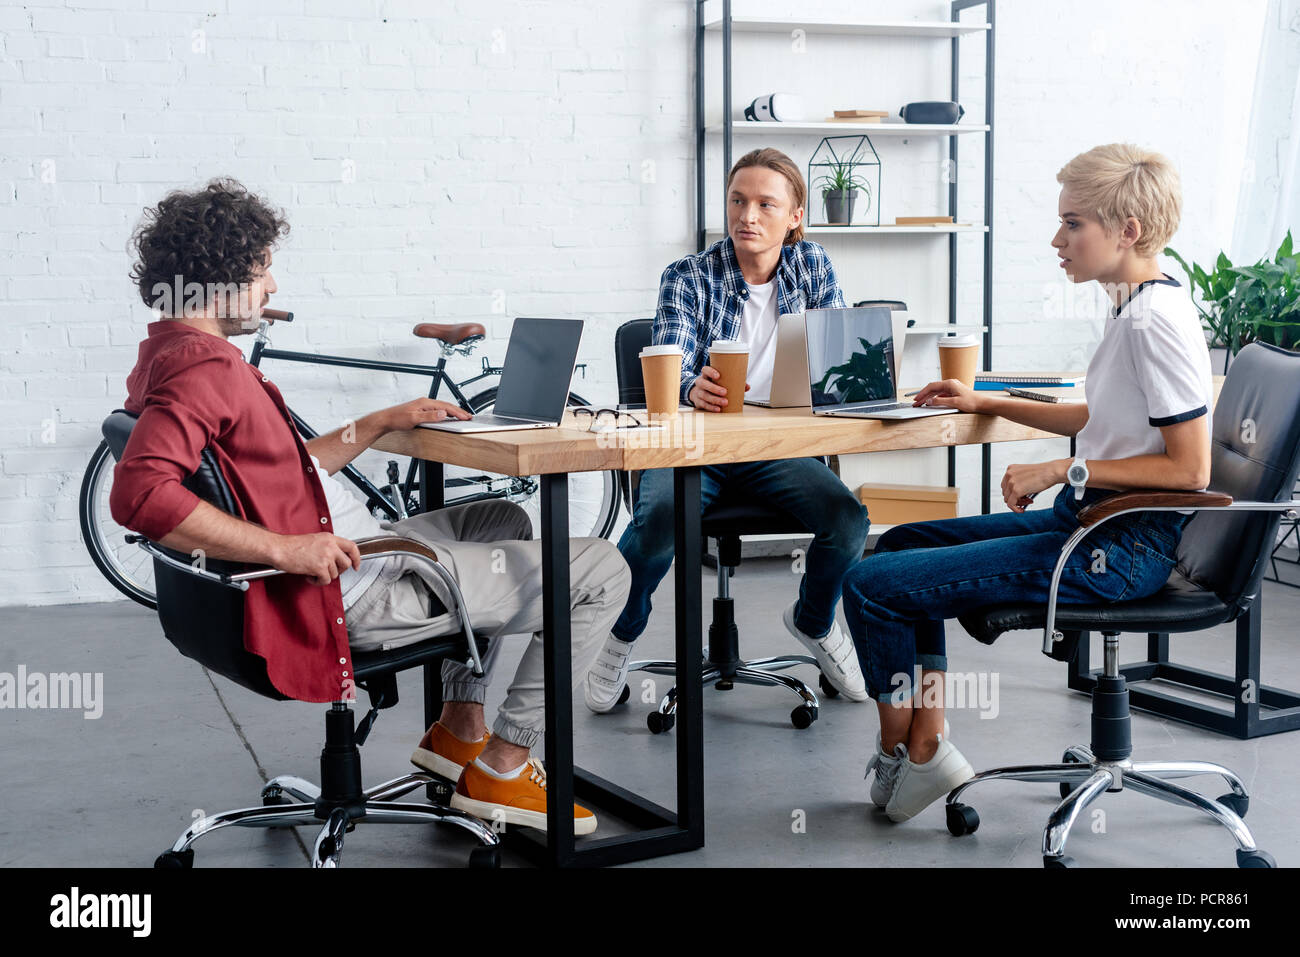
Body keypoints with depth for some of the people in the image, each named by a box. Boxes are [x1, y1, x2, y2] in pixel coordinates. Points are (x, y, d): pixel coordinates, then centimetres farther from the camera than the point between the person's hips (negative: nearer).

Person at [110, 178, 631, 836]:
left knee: (503, 521, 36)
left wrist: (382, 423, 19)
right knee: (602, 573, -6)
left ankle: (459, 731, 30)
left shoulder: (172, 357, 14)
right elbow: (139, 492, -37)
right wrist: (285, 548, -34)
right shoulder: (200, 366, -20)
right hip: (353, 589, -11)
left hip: (350, 547, 11)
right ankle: (502, 770, 5)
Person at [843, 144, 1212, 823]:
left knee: (870, 584, -12)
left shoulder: (1157, 320, -19)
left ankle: (901, 750, 10)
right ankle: (926, 742, 14)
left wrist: (1064, 471, -20)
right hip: (1090, 521, 11)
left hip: (1120, 549, -11)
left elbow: (1189, 469, -23)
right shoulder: (1134, 308, 12)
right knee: (902, 543, 21)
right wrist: (987, 403, 25)